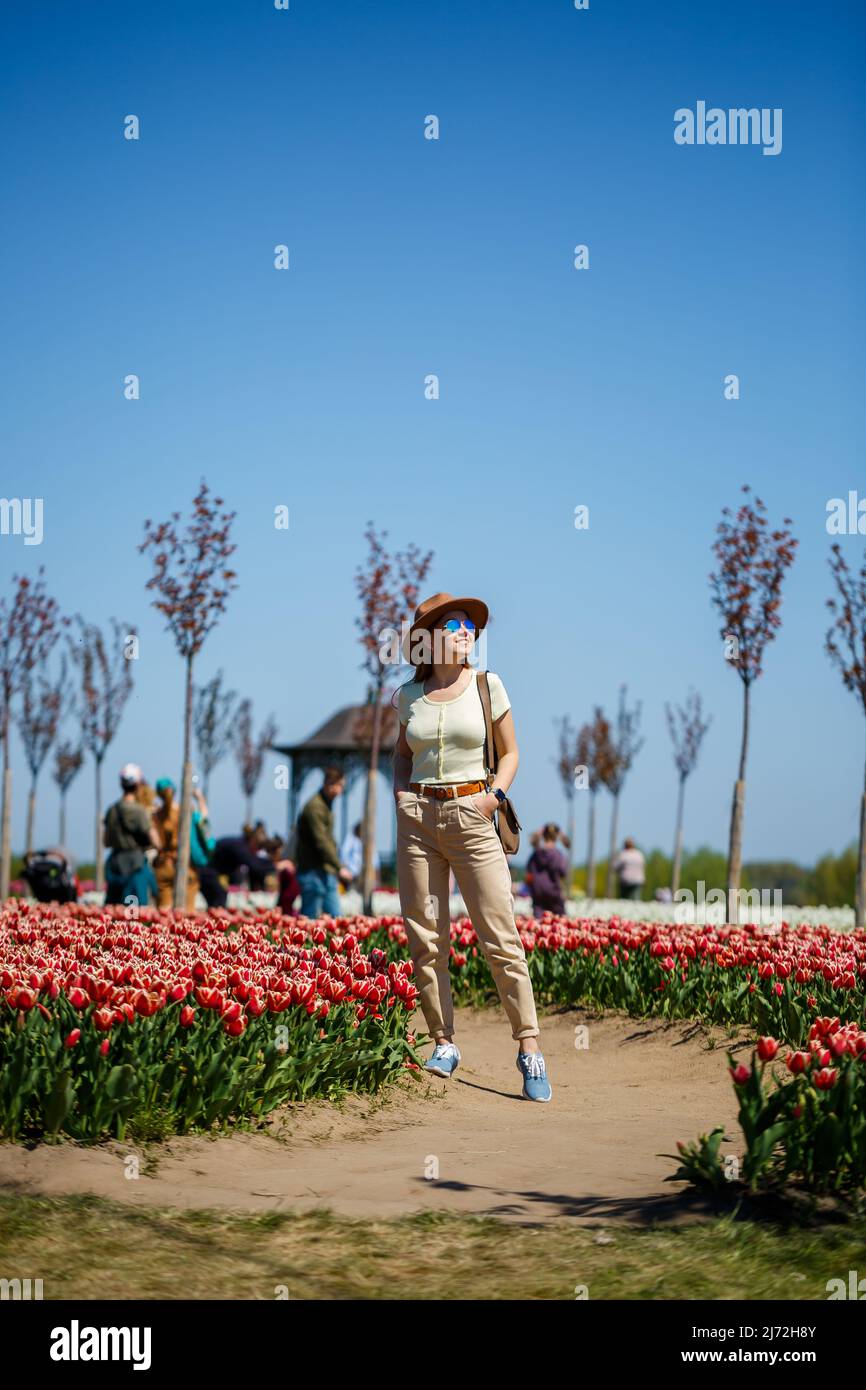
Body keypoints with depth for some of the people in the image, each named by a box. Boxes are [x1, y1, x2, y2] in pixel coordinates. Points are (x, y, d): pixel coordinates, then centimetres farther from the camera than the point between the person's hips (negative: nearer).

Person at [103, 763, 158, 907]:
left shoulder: (112, 810, 7)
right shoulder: (139, 811, -12)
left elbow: (107, 842, 13)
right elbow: (155, 843, -13)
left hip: (114, 865, 6)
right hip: (135, 864, -6)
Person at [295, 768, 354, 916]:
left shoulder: (326, 805, 17)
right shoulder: (315, 807, -14)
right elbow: (321, 841, -21)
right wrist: (339, 867, -24)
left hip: (326, 874, 10)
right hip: (313, 872, -10)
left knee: (335, 918, 6)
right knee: (309, 919, -7)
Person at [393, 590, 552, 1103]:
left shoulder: (488, 685, 3)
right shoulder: (409, 694, 9)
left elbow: (510, 752, 10)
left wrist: (495, 794, -7)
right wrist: (401, 793, 6)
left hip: (472, 816, -2)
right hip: (417, 817, 3)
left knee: (500, 935, -8)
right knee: (425, 938, 1)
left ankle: (530, 1048, -4)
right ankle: (444, 1044, 11)